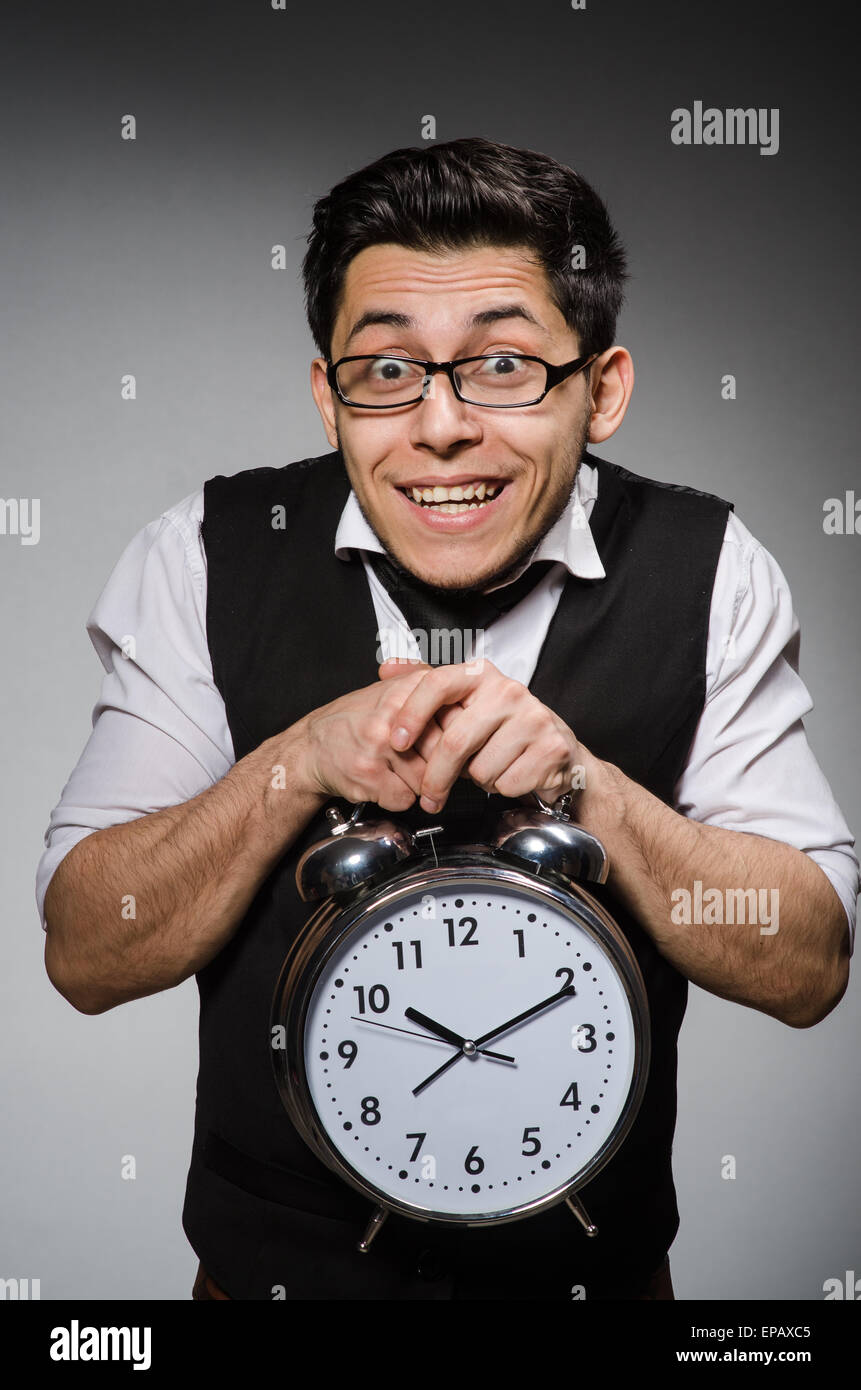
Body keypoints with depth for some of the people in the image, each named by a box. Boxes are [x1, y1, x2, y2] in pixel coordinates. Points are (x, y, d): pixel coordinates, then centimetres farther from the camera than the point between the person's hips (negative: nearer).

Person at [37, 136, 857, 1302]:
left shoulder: (706, 573, -14)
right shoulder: (203, 561, -14)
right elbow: (85, 959, -14)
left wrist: (583, 780, -29)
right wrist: (299, 763, -29)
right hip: (273, 1256, 0)